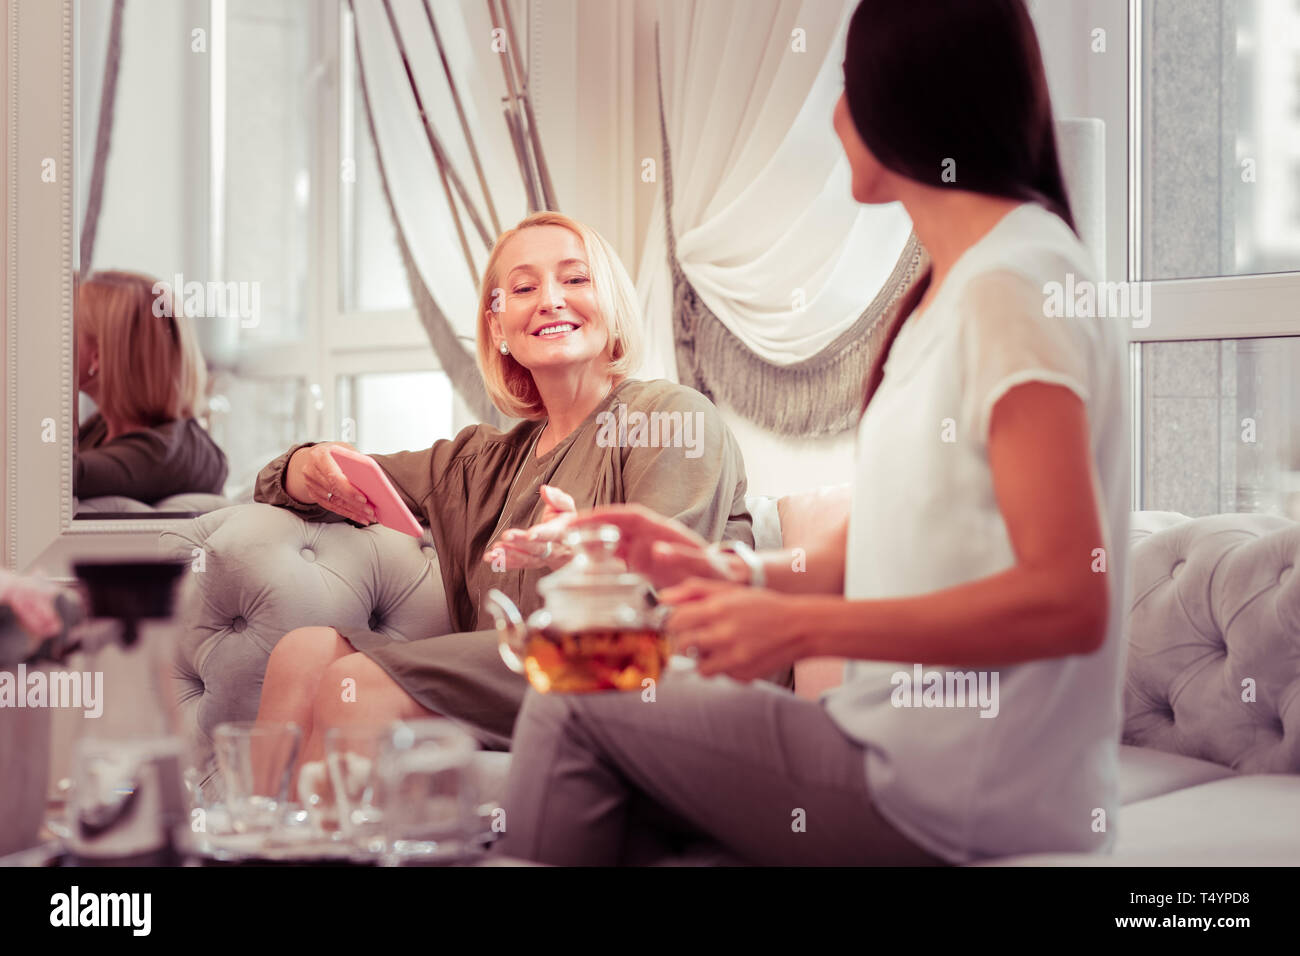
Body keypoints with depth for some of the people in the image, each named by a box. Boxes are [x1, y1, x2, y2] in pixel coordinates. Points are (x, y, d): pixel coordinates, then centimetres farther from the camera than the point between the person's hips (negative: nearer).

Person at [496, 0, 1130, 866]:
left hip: (957, 805, -9)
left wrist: (805, 628, -22)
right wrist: (738, 575, 3)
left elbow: (1068, 599, -25)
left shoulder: (1013, 283, -17)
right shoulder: (951, 287, 16)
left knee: (572, 713, -1)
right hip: (921, 751, 9)